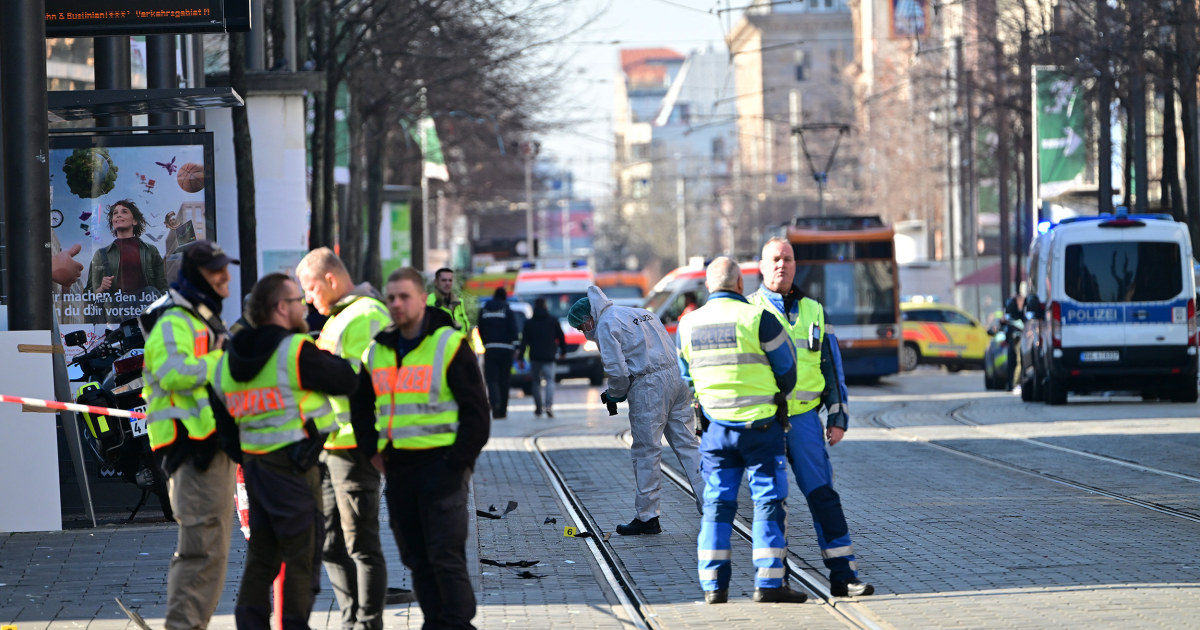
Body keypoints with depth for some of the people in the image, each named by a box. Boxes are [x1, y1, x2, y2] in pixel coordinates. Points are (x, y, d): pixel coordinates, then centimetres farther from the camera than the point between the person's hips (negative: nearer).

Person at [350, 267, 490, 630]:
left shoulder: (449, 345, -6)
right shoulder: (378, 351, 12)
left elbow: (476, 410, -7)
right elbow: (361, 407, 27)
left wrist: (458, 461, -12)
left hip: (441, 464, -6)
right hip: (398, 467, 6)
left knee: (445, 555, -8)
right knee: (415, 556, 8)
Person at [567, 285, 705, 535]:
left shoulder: (606, 324, -2)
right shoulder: (642, 313, 23)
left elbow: (616, 369, -12)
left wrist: (615, 394, 7)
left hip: (648, 388, -8)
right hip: (677, 378, 8)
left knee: (646, 452, 1)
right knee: (688, 444, 7)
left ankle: (647, 516, 5)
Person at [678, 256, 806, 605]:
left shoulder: (688, 325, 4)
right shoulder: (757, 318, -11)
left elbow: (686, 378, 16)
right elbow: (787, 370, -2)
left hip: (714, 428, 4)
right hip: (760, 426, -4)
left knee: (717, 504, 8)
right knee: (768, 501, 1)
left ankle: (714, 585, 3)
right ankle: (768, 582, -4)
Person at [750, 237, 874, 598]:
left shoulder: (813, 311, 14)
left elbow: (831, 366, 16)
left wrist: (838, 417, 10)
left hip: (804, 418, 2)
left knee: (823, 496, -3)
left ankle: (843, 577, -3)